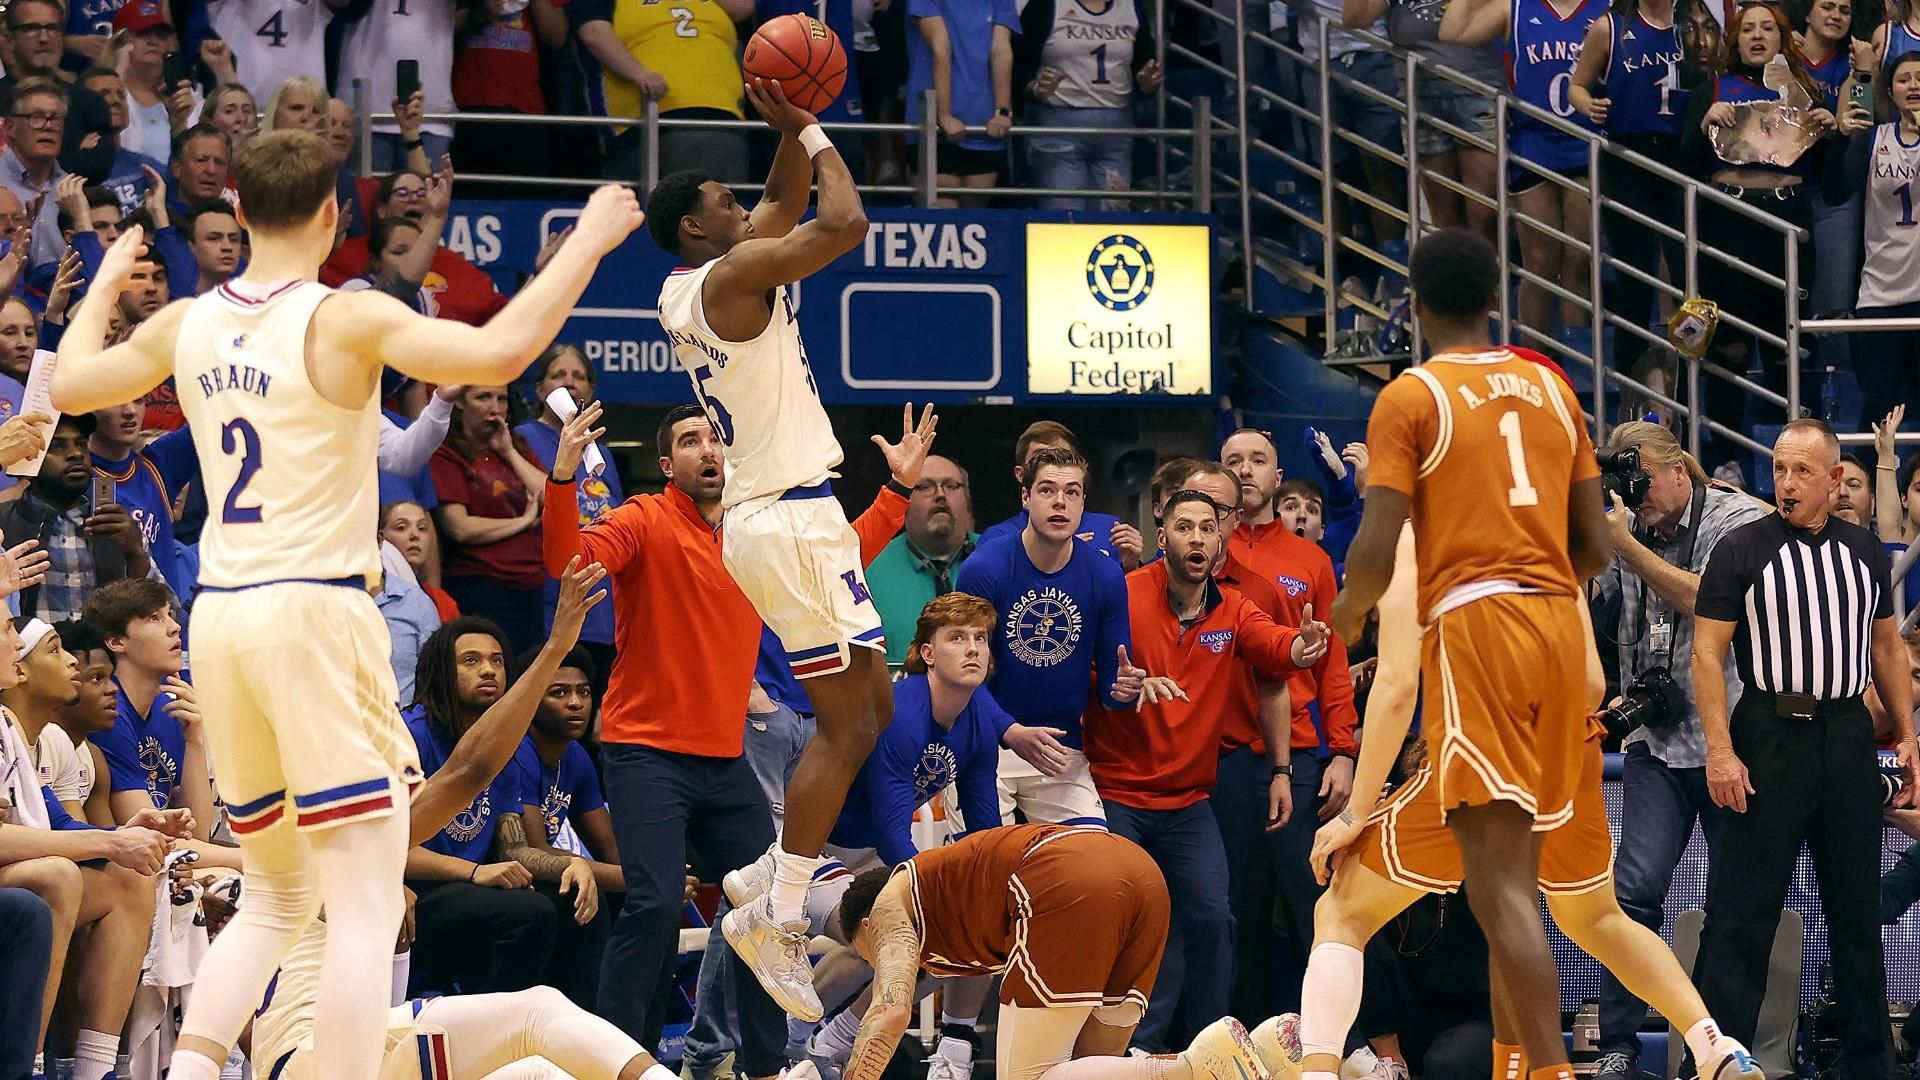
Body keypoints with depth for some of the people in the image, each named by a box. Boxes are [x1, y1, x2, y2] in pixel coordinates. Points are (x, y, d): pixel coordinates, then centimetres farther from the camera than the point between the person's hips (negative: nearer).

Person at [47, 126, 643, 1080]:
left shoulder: (187, 325, 7)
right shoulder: (347, 321, -10)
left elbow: (69, 384, 24)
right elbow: (499, 352, -23)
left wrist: (105, 284, 41)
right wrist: (588, 241, -12)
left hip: (220, 615, 7)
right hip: (314, 613, -7)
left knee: (276, 900, 19)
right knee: (368, 910, -5)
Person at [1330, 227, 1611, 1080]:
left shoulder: (1411, 397, -2)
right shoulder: (1551, 388, 14)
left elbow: (1374, 552, -8)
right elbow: (1595, 545, 14)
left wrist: (1345, 618, 12)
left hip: (1473, 625, -6)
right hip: (1559, 623, 6)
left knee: (1499, 878, -11)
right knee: (1518, 868, 16)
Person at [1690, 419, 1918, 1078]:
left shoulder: (1863, 550, 9)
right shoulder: (1742, 550, -4)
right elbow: (1708, 653, -7)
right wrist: (1720, 750, -15)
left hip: (1848, 737, 4)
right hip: (1769, 736, -4)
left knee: (1857, 904, 11)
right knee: (1743, 909, -5)